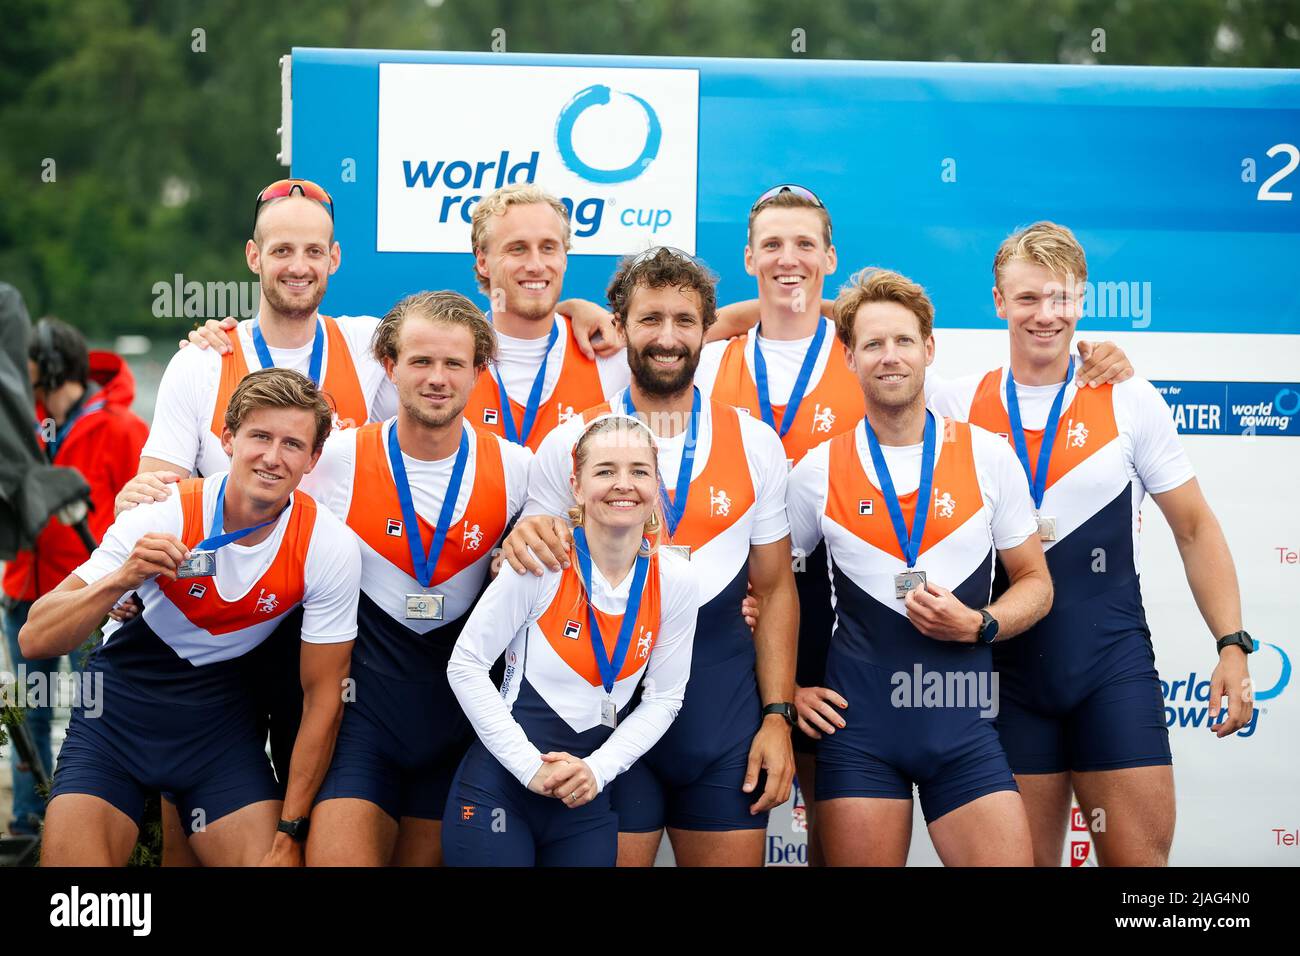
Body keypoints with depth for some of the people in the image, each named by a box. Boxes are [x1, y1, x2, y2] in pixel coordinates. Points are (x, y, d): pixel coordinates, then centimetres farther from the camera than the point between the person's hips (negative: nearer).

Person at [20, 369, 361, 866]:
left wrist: (290, 830, -8)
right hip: (122, 701, -1)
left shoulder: (330, 549, -15)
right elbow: (35, 639, -20)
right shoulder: (163, 517, -18)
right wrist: (122, 579, -38)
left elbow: (322, 696, -6)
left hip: (221, 715, 2)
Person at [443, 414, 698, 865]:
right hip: (500, 785, -3)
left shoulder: (674, 581, -3)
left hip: (586, 800, 3)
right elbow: (466, 665, -10)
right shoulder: (542, 562, -13)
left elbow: (663, 698, 4)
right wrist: (531, 766, -13)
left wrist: (599, 769, -9)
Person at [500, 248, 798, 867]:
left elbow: (775, 589, 7)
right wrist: (520, 547, -18)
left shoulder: (755, 444, 5)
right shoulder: (568, 445, 2)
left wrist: (777, 717, 0)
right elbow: (535, 586, 6)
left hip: (723, 708, 1)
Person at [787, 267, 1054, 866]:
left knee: (1010, 858, -6)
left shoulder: (988, 457, 3)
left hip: (962, 723, 0)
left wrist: (978, 626, -10)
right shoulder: (819, 470, 4)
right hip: (859, 725, 0)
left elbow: (1035, 584, 10)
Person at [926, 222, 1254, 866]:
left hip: (1114, 667, -1)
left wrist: (1232, 644, -1)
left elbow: (1194, 528, 6)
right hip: (1007, 675, 1)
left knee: (1139, 858, -3)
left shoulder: (1131, 402, 2)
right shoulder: (955, 407, 4)